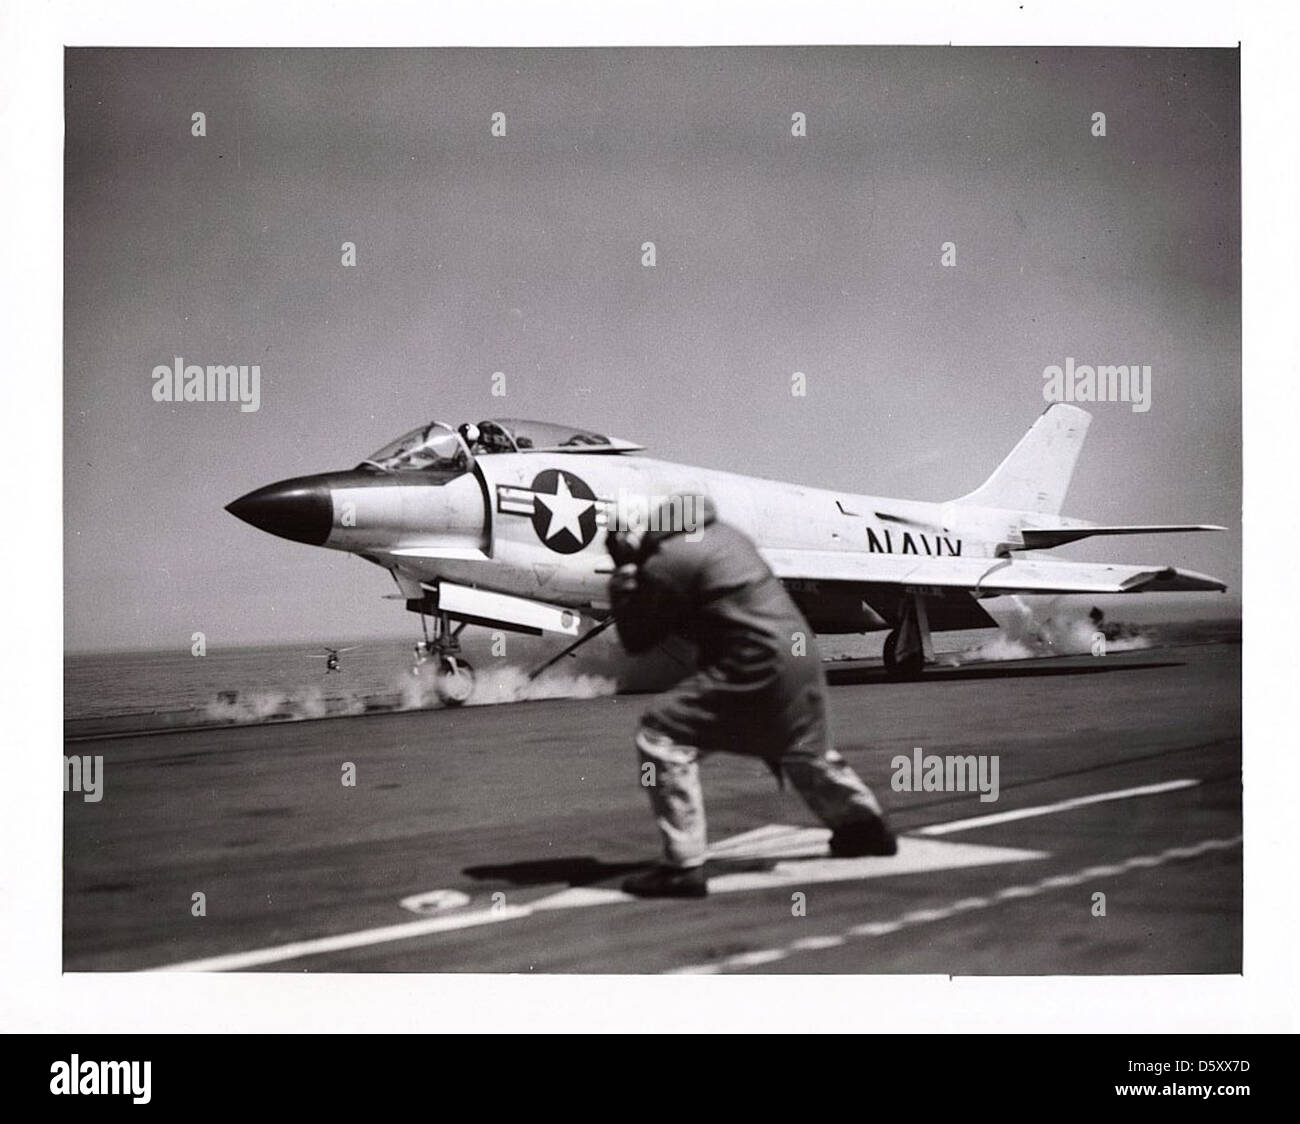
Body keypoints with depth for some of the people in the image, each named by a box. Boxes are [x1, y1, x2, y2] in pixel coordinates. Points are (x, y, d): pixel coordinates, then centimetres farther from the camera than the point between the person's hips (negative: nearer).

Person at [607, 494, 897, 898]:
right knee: (805, 751, 32)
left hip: (757, 669, -9)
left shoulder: (666, 564, -11)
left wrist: (623, 572, 6)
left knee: (660, 733, -7)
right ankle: (866, 828, 53)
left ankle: (683, 867, -10)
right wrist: (637, 569, 19)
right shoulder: (723, 533, 14)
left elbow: (636, 638, -3)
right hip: (802, 656, 9)